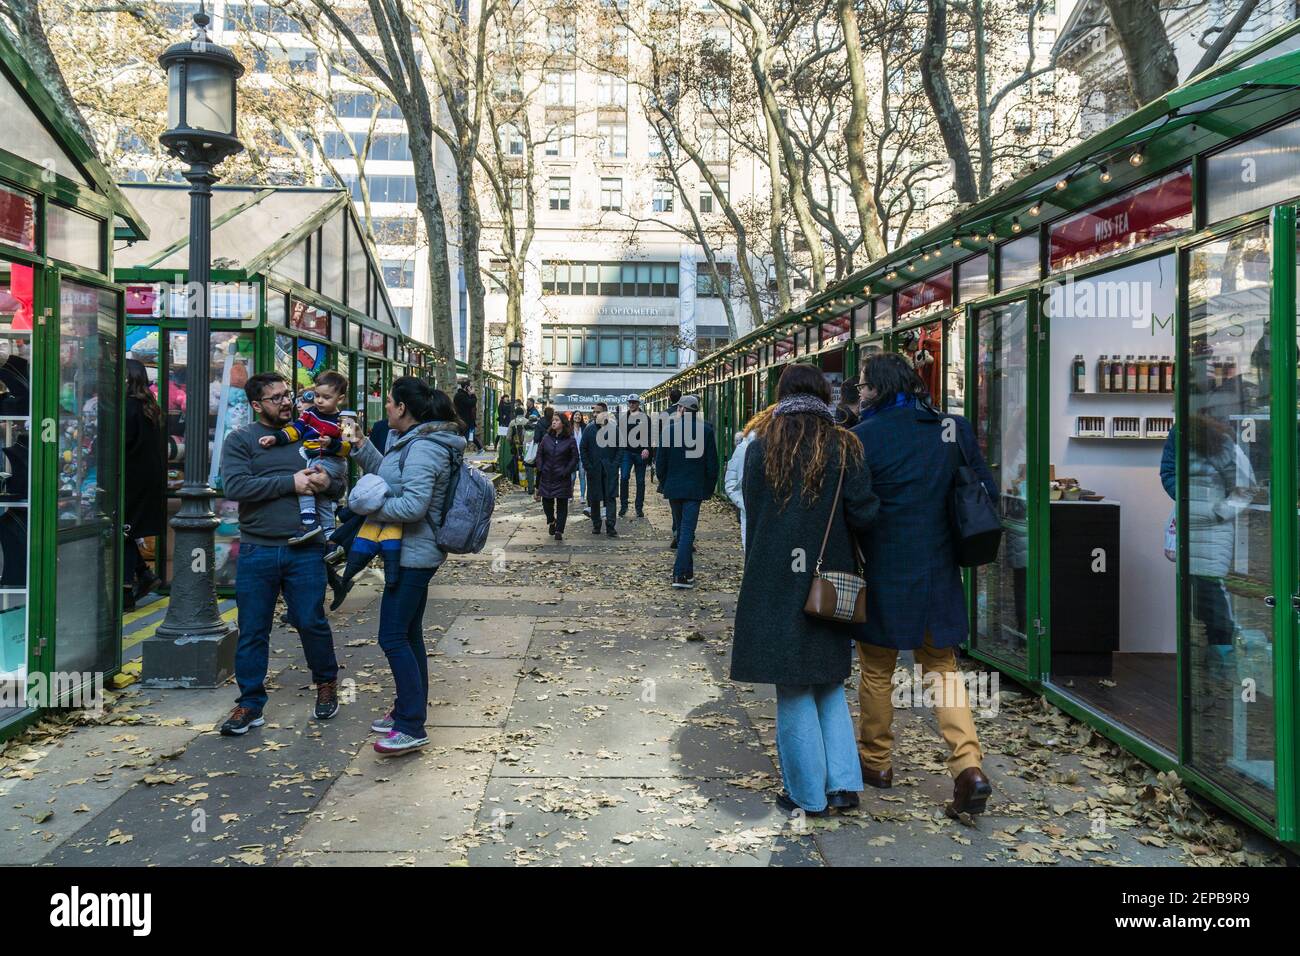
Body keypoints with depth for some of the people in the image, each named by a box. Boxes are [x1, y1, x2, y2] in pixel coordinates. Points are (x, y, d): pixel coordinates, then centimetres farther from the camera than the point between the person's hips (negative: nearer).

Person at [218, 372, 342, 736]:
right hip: (256, 552, -1)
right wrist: (291, 482, -15)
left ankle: (326, 683, 30)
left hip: (305, 551, 1)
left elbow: (338, 486, 16)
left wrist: (326, 482, -9)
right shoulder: (240, 440, 2)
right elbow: (234, 486, -14)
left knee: (312, 623, 6)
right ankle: (250, 703, 19)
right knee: (252, 631, 6)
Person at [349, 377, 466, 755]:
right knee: (408, 633, 18)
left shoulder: (422, 449, -21)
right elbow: (389, 475, 21)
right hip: (415, 553, 11)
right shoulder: (412, 441, 12)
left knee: (393, 636, -7)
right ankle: (409, 709, 30)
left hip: (412, 555, -11)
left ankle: (411, 727, -2)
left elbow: (413, 506, -28)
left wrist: (370, 507, -15)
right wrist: (362, 447, 9)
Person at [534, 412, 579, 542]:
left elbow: (575, 458, -2)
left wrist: (566, 471, -11)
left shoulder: (570, 440, -3)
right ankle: (551, 521, 35)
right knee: (546, 501, 7)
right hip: (546, 476, 3)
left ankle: (559, 530, 2)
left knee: (562, 504, -2)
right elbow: (539, 454, 11)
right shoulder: (546, 438, 7)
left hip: (562, 478, -3)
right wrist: (540, 469, -1)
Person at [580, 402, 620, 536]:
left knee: (610, 497, -6)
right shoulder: (589, 429, 3)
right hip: (594, 469, 2)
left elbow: (619, 448, 3)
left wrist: (615, 464, -7)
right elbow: (582, 448, 5)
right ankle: (596, 525, 19)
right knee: (594, 498, 7)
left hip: (610, 469, -2)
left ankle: (610, 526, -6)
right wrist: (587, 466, -2)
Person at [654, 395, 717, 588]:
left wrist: (664, 483, 13)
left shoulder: (670, 429, -6)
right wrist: (710, 488, 9)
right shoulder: (706, 430, -6)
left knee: (681, 529, 15)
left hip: (673, 487, 1)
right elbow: (712, 463, -2)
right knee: (687, 530, -3)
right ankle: (681, 574, -12)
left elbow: (660, 461, -1)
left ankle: (687, 571, 25)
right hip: (695, 489, -1)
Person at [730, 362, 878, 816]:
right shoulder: (844, 447, -2)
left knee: (794, 690, 8)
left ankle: (808, 794, 16)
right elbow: (863, 514, -8)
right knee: (829, 684, 18)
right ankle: (843, 783, 14)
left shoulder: (761, 447, -3)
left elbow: (752, 517, 1)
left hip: (776, 583, -2)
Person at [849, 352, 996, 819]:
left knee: (876, 671, 14)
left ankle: (875, 760, 28)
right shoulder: (954, 427, 1)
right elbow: (986, 490, 7)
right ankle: (968, 764, 0)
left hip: (884, 574, -4)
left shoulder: (866, 436, -14)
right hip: (939, 571, 4)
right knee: (942, 669, 15)